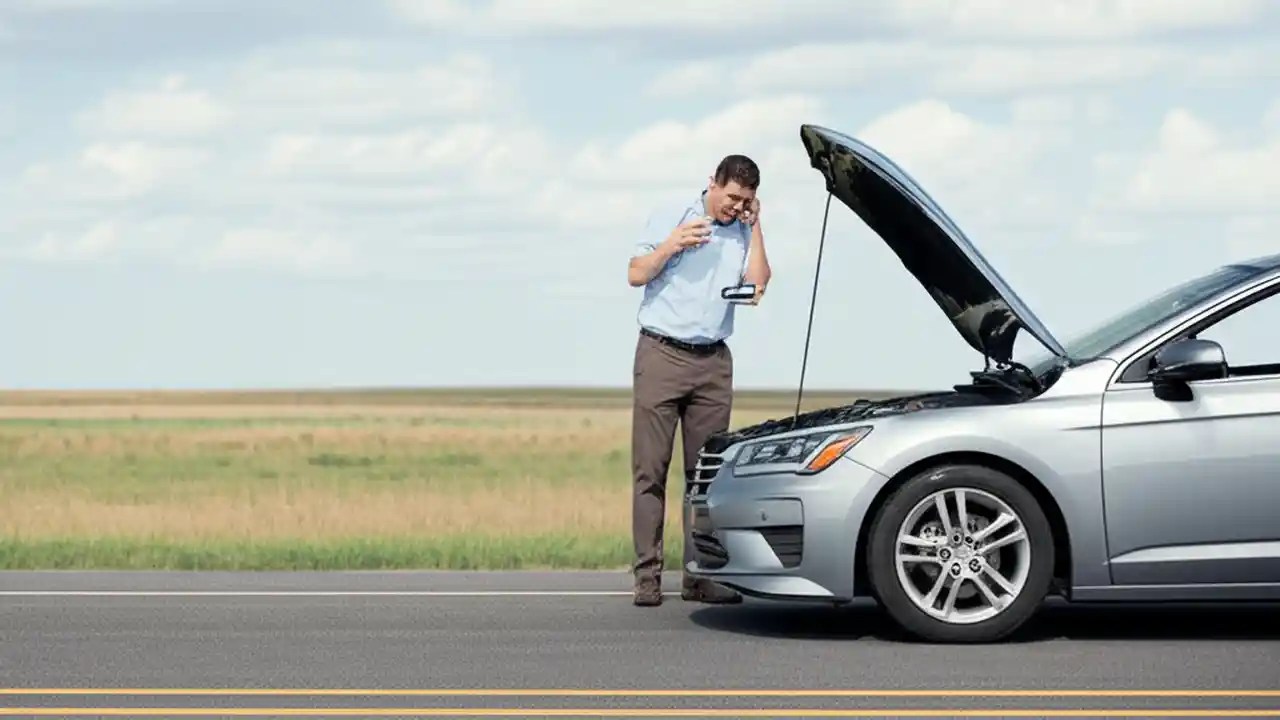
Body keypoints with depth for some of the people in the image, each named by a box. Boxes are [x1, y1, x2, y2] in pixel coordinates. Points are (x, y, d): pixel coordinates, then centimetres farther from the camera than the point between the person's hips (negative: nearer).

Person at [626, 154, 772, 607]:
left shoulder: (743, 231, 10)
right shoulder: (672, 216, 2)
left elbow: (758, 282, -3)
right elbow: (636, 275, 0)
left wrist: (754, 227, -4)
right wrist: (671, 246, -14)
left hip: (713, 362, 3)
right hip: (662, 353, -3)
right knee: (650, 469, -5)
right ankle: (647, 576, -6)